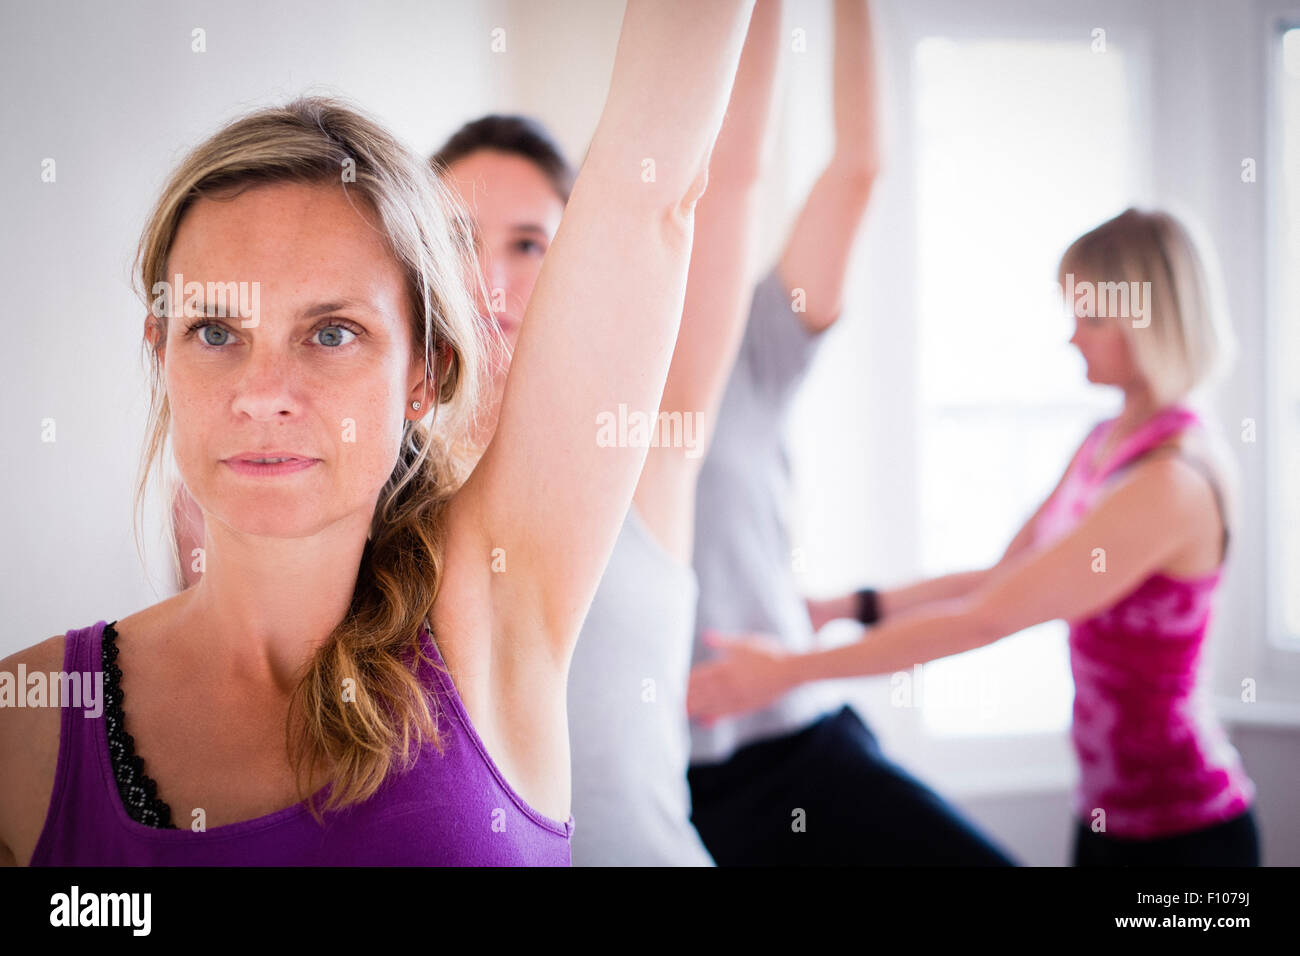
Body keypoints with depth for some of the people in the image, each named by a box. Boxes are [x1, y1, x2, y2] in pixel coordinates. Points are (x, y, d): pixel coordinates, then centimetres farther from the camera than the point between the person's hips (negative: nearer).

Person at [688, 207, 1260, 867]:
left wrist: (790, 668, -22)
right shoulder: (1104, 444, 7)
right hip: (1108, 811, 8)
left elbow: (985, 620, -25)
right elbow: (1001, 578, 13)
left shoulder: (1174, 481, -23)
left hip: (1181, 829, -8)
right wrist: (844, 607, 5)